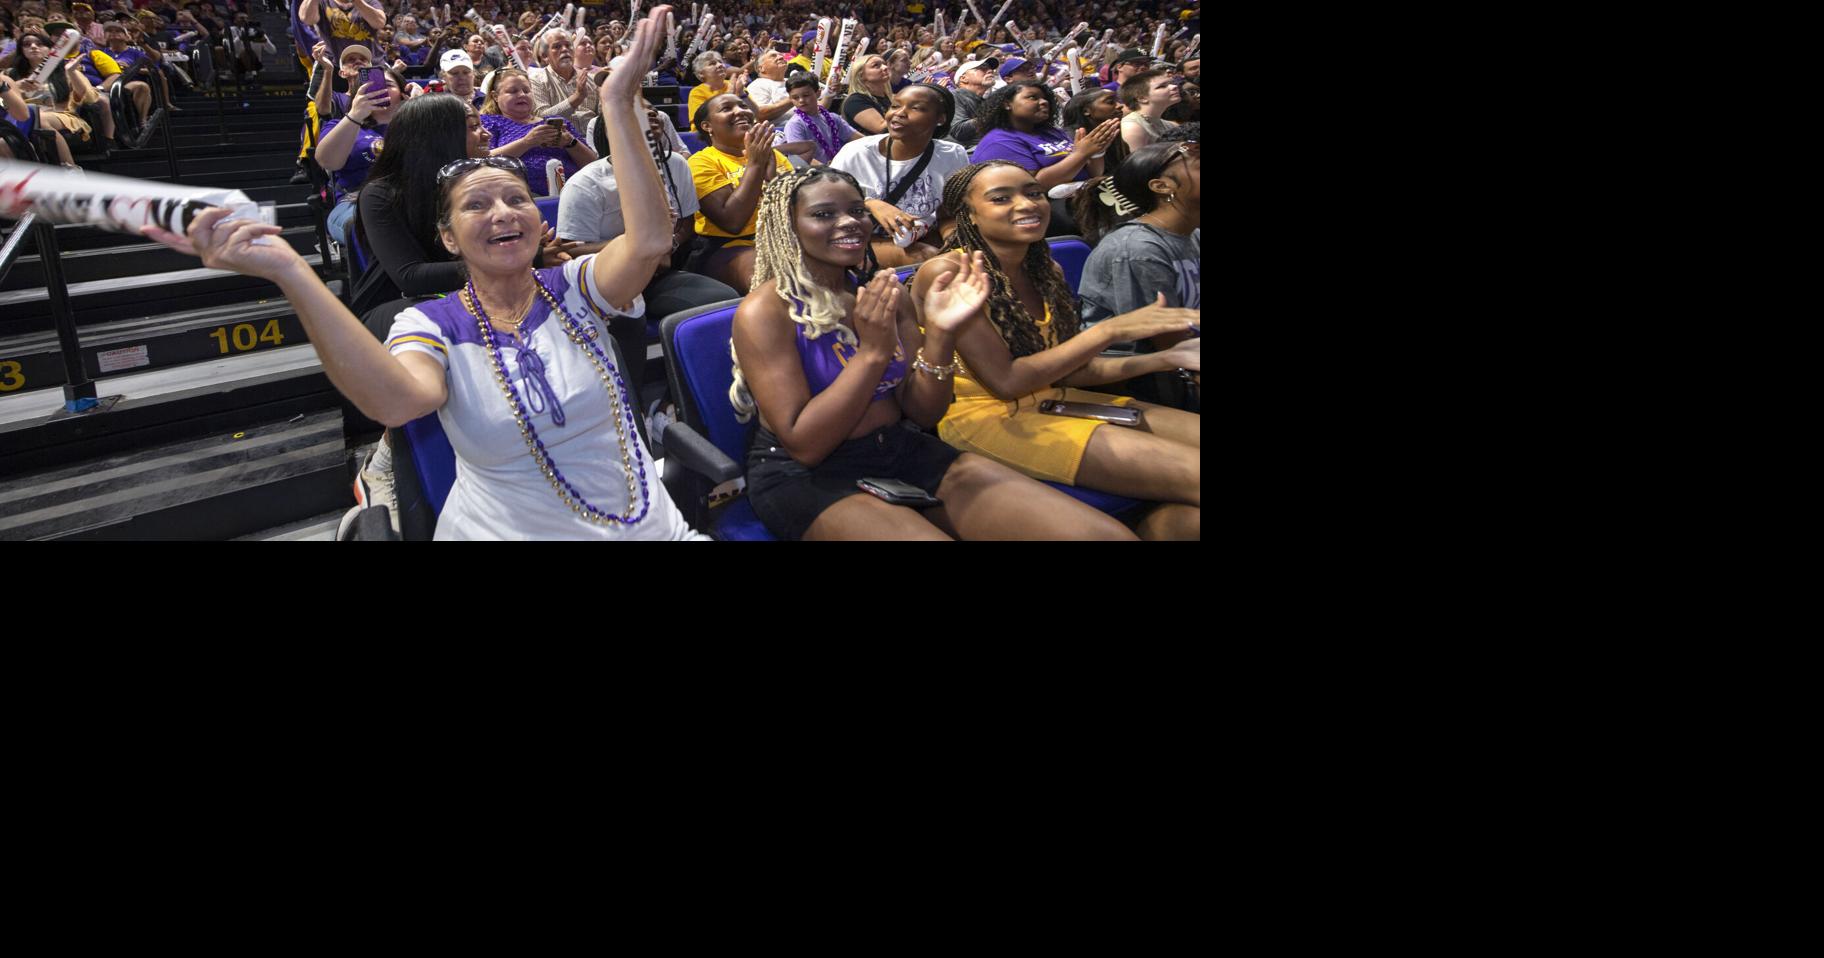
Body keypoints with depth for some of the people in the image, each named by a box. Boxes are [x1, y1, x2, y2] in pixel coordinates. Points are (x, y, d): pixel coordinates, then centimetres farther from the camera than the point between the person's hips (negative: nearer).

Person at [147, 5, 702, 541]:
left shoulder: (574, 290, 1)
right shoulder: (432, 326, -3)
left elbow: (650, 240, -20)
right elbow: (398, 400, -27)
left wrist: (619, 104, -20)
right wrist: (287, 271, -33)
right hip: (504, 530, 0)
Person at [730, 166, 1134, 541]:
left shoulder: (886, 294, 7)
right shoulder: (765, 311, -10)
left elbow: (922, 413, 2)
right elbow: (804, 445, -16)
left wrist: (940, 335, -15)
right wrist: (872, 352, -23)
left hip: (904, 452, 6)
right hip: (806, 477, -5)